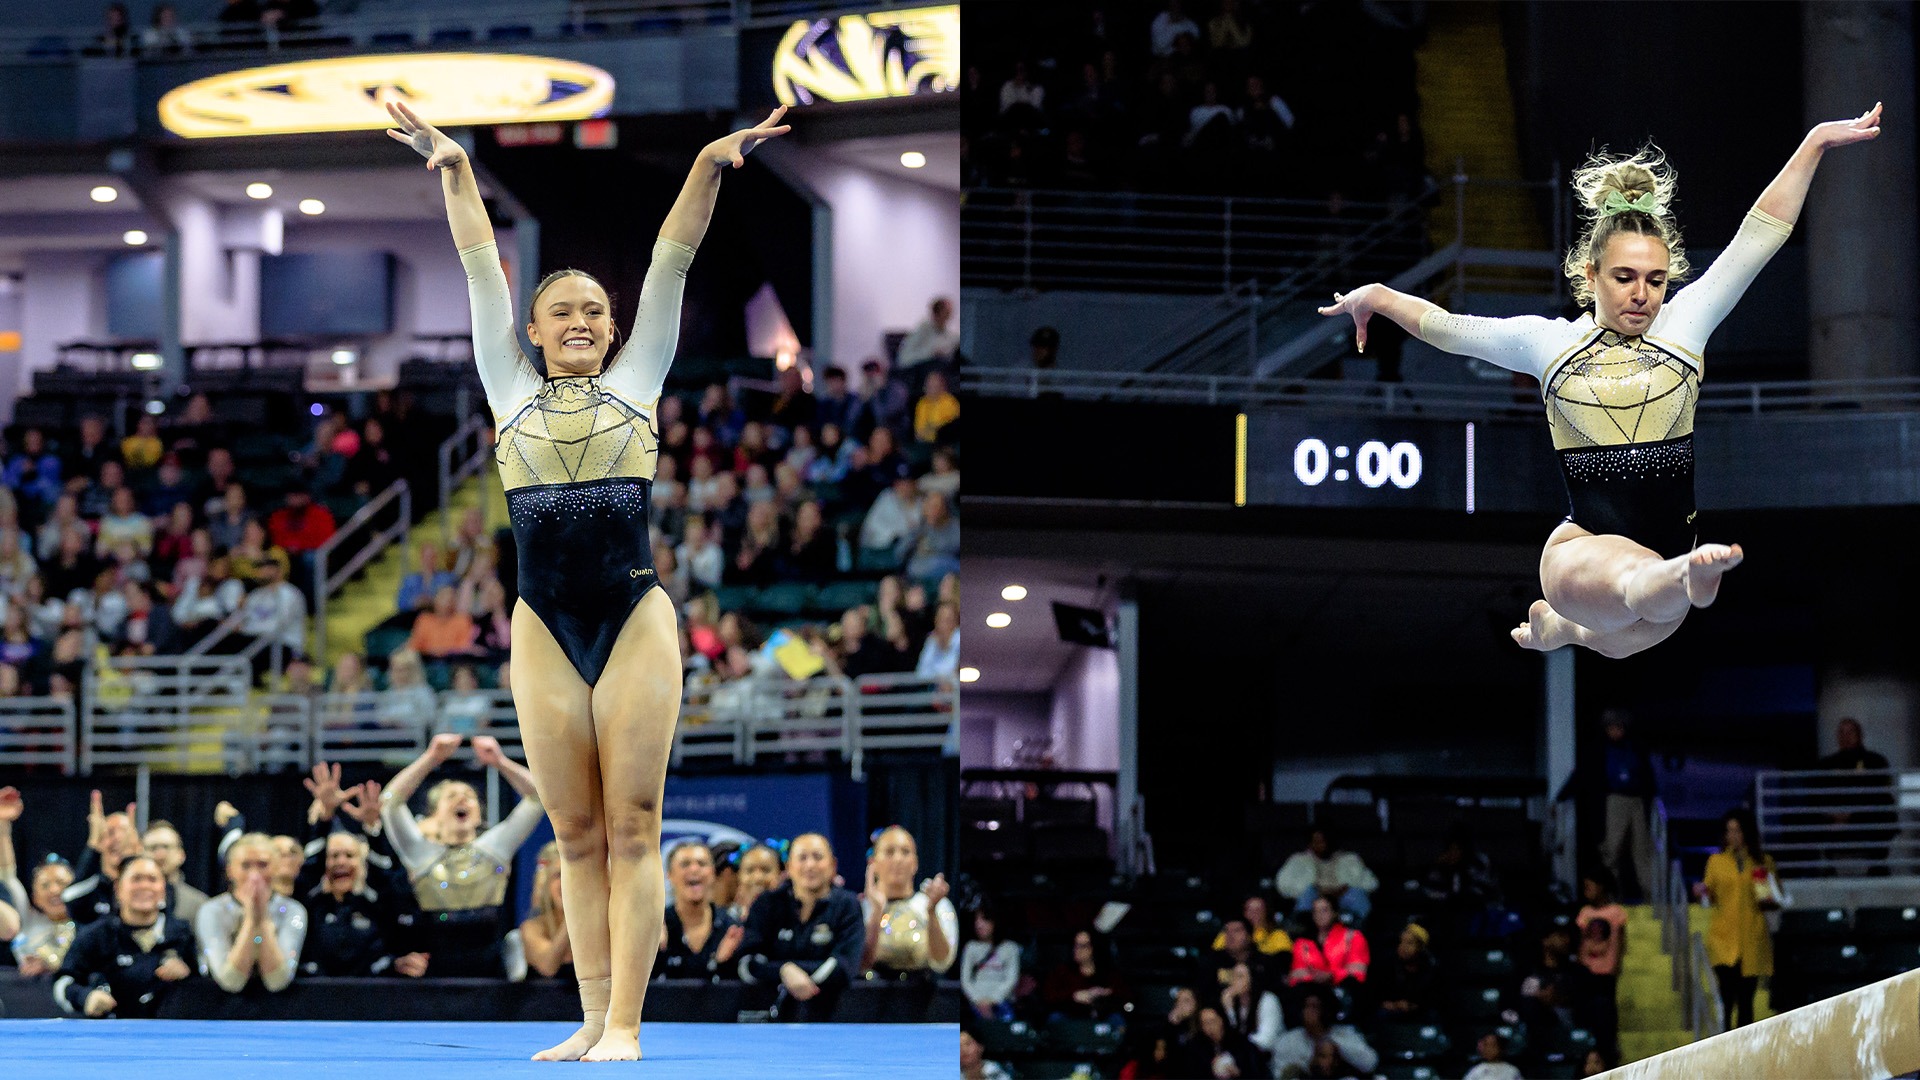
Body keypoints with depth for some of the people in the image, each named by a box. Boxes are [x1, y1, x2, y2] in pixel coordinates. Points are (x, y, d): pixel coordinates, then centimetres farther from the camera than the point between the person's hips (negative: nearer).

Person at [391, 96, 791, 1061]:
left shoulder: (636, 382, 11)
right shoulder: (511, 390, 13)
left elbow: (670, 262, 5)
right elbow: (481, 270, 11)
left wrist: (710, 167, -4)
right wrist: (452, 170, 6)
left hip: (635, 616, -1)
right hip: (544, 627, 1)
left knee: (632, 828, -4)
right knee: (576, 834, 4)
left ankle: (625, 1023, -5)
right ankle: (592, 1022, 6)